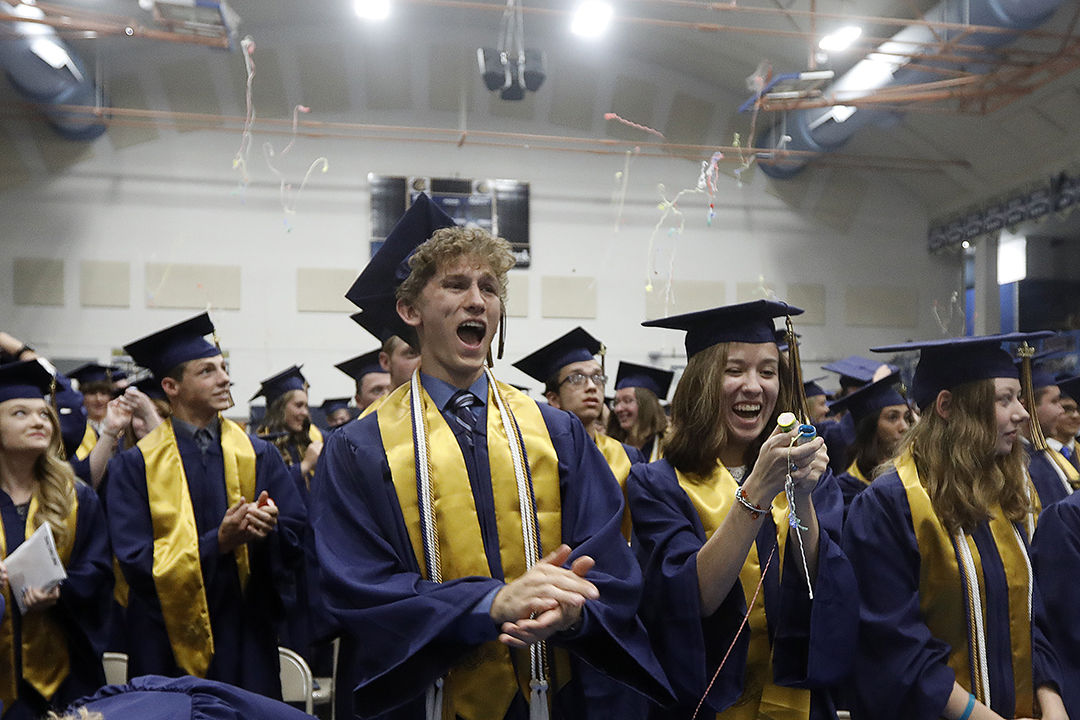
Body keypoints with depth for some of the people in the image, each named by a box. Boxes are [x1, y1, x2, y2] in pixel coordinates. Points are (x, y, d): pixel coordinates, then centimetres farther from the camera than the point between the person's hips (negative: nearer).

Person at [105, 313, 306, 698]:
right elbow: (135, 559, -9)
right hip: (170, 640, -2)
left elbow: (298, 536, 1)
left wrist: (269, 529, -20)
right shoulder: (136, 465, -2)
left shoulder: (260, 456, 6)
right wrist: (218, 542, -20)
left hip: (246, 635, 2)